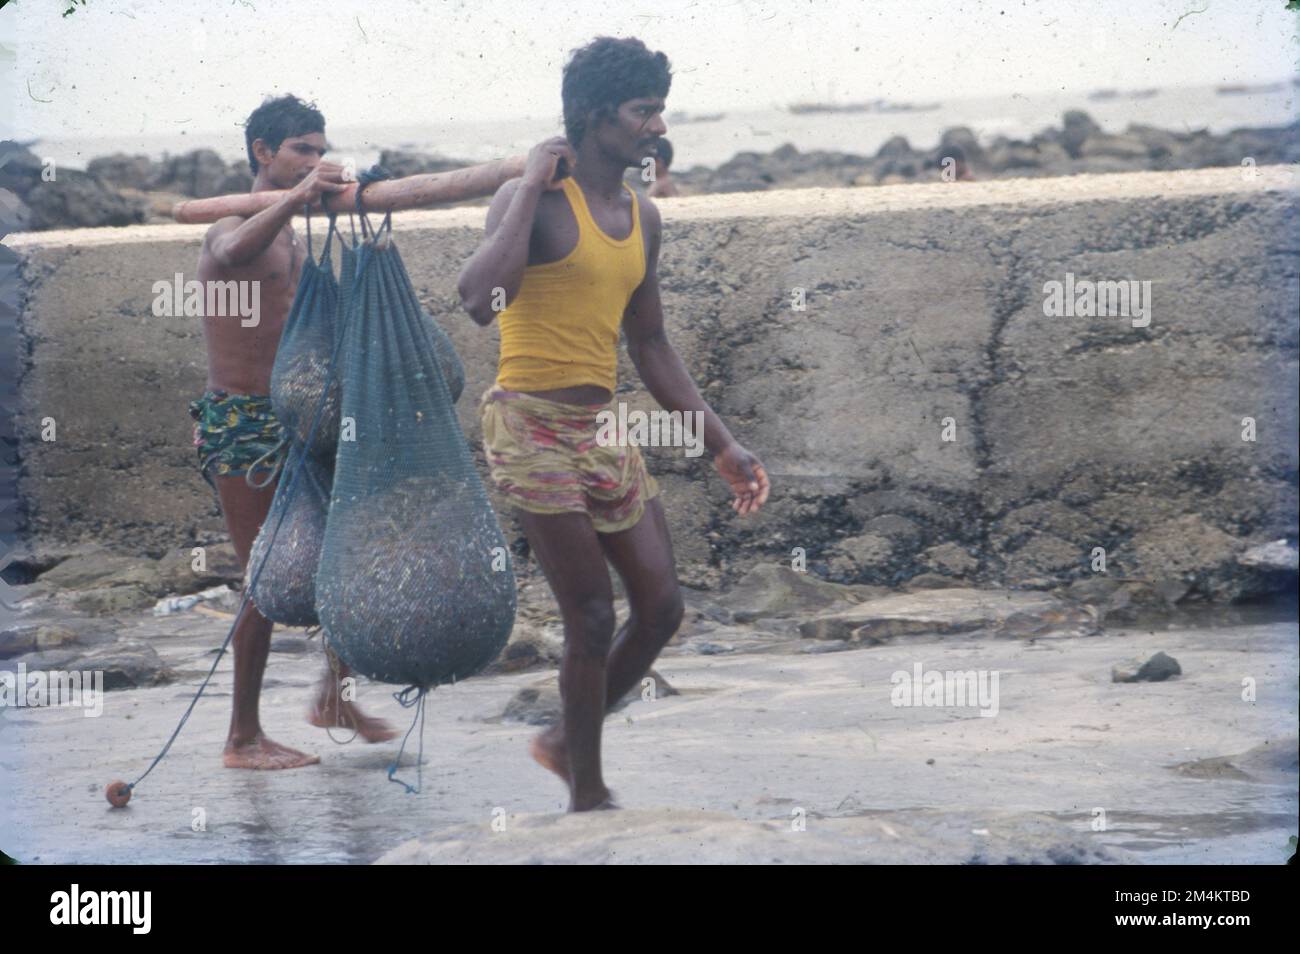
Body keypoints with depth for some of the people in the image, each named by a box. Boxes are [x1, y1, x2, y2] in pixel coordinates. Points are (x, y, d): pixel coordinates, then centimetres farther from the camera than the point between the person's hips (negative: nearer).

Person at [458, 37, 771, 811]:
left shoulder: (642, 217, 12)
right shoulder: (536, 201, -11)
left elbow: (651, 347, 19)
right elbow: (480, 299, -29)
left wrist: (722, 444, 17)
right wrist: (532, 187, -22)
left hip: (604, 429, 8)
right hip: (534, 427, -8)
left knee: (662, 608, 6)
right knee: (594, 618, -7)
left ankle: (566, 742, 26)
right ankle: (588, 798, 7)